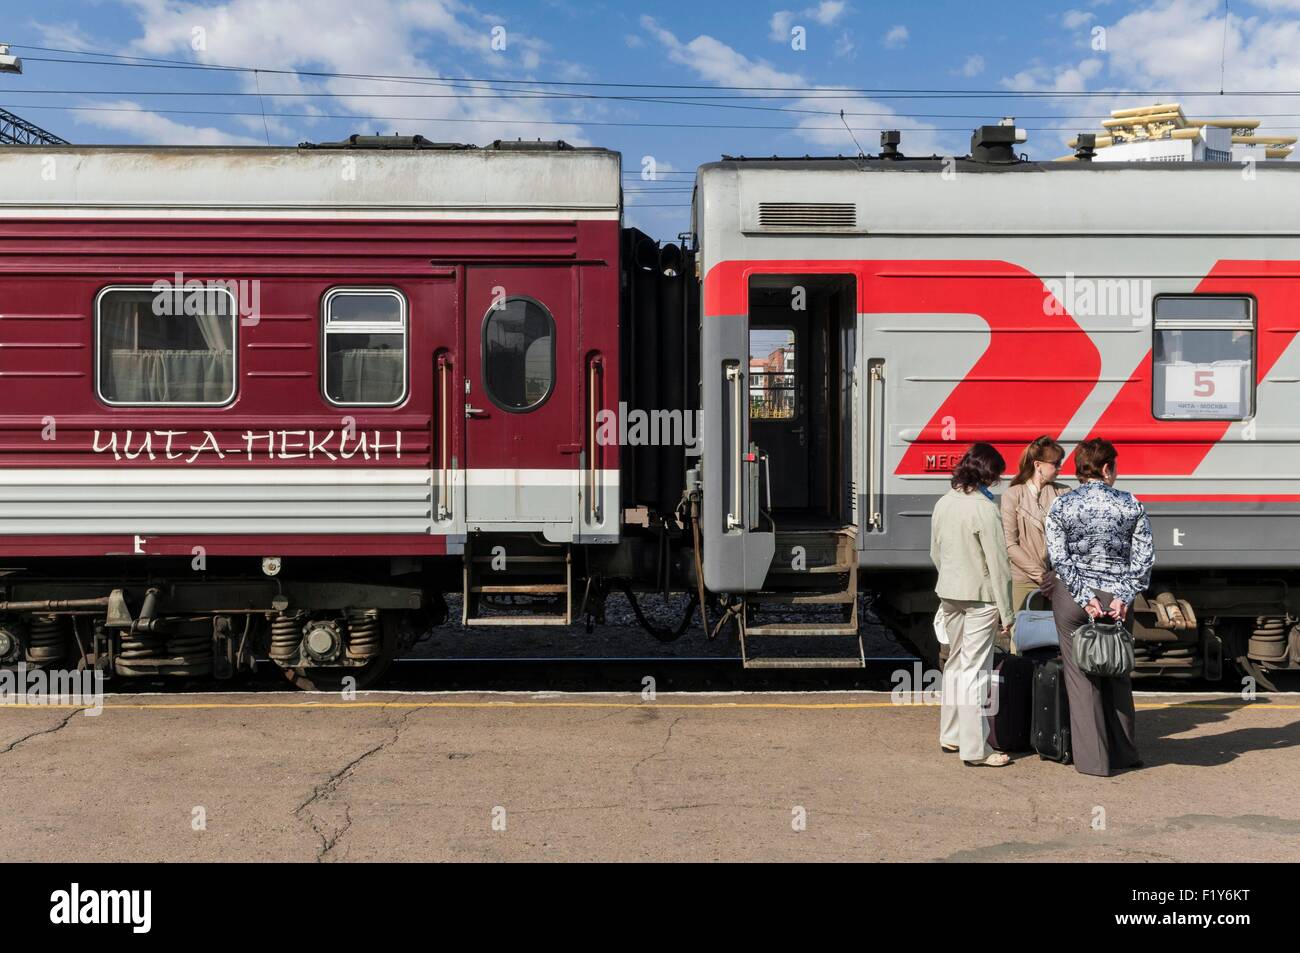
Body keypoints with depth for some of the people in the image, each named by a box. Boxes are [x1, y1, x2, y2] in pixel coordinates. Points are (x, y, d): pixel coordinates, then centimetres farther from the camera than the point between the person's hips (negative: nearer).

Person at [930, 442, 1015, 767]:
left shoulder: (943, 504, 5)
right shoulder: (984, 508, -17)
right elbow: (998, 564, -15)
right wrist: (1005, 612, -10)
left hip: (949, 593, 7)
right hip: (980, 596, -7)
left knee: (956, 663, 19)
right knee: (975, 670, -2)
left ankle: (950, 735, 29)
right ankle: (975, 749, 4)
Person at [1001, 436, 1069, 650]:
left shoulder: (1063, 493, 9)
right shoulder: (1013, 495, 2)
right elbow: (1010, 545, -4)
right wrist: (1040, 574, -9)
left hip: (1059, 582, 2)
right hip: (1023, 582, -2)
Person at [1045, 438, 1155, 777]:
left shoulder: (1061, 506, -4)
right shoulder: (1132, 505, 0)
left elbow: (1059, 558, -11)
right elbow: (1144, 557, -4)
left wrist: (1085, 597, -10)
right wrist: (1124, 597, -6)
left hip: (1072, 597, -2)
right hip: (1117, 596, 2)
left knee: (1081, 675, 6)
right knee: (1117, 672, 16)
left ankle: (1093, 758, 9)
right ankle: (1124, 752, 24)